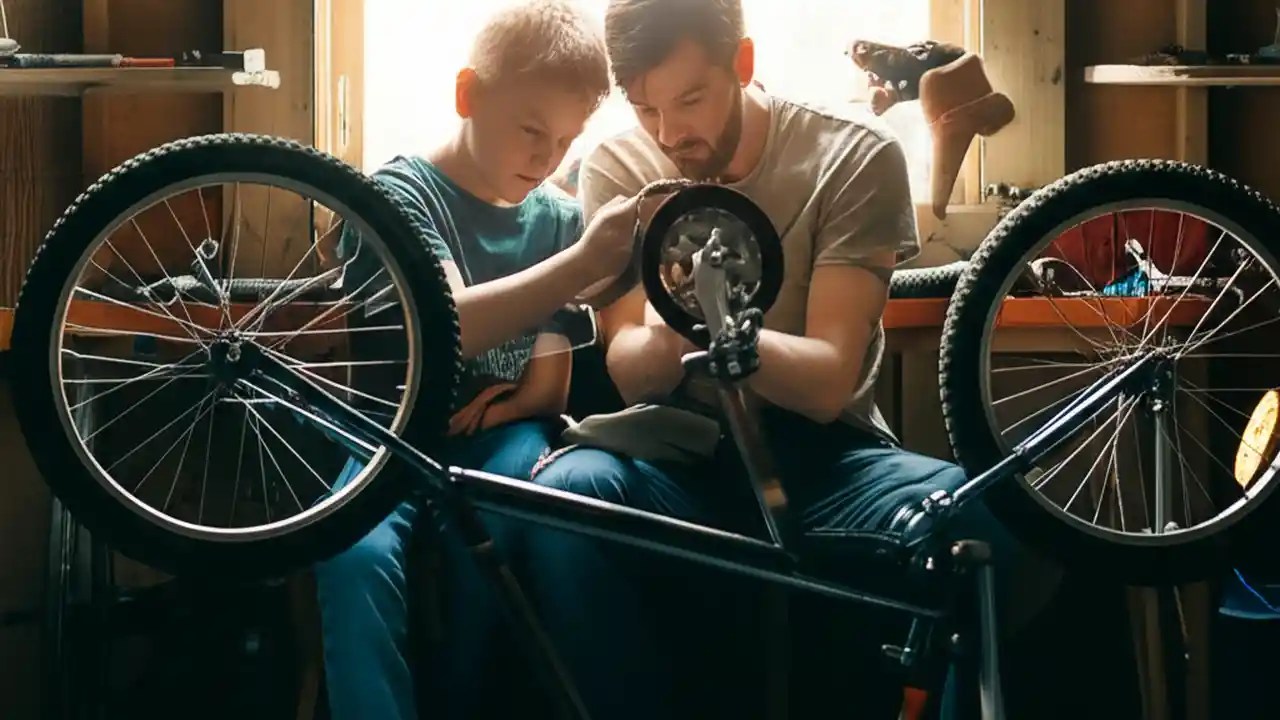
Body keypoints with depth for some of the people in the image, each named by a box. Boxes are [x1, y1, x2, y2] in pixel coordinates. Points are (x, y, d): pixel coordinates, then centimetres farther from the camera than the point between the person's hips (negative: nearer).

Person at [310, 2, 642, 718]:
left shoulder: (561, 218, 9)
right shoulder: (403, 194, -6)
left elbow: (548, 390, 13)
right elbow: (450, 326, -26)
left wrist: (518, 402, -12)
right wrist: (584, 264, -38)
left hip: (497, 432, 3)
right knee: (359, 556, -34)